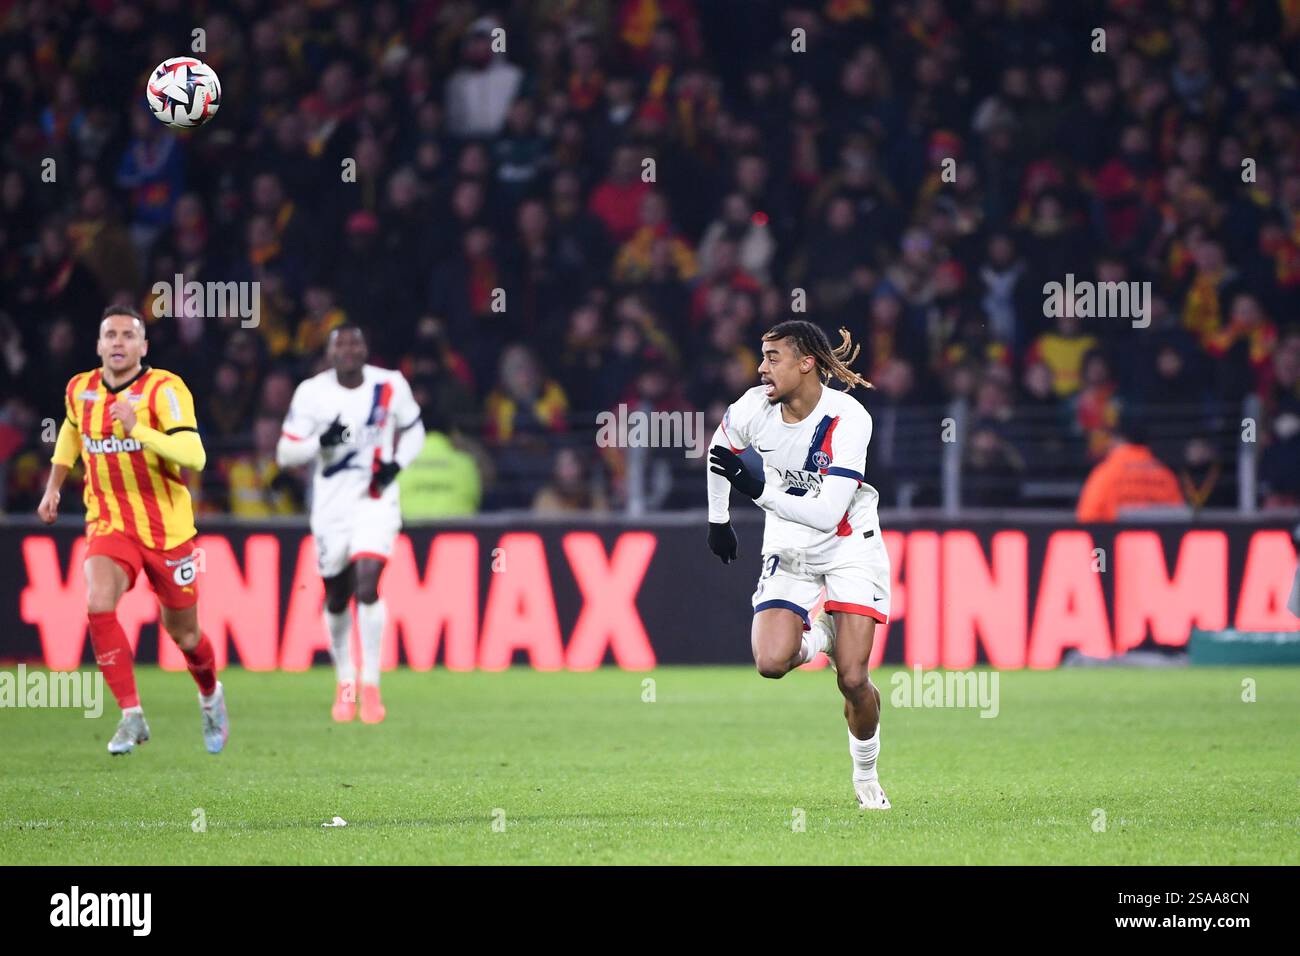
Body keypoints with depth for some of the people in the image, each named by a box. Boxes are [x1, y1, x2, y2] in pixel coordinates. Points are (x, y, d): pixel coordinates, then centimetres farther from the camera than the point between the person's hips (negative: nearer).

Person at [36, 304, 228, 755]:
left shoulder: (164, 389, -16)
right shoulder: (79, 390, 1)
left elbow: (194, 455, -28)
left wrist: (138, 430, -38)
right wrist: (53, 487, 22)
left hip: (167, 528, -3)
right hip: (108, 524, 3)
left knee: (183, 633, 10)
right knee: (98, 605, -25)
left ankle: (210, 697, 44)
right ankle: (131, 716, -16)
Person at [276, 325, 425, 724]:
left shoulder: (390, 386, -4)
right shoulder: (311, 393, -6)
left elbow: (413, 430, 12)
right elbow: (285, 453, -5)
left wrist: (397, 463, -7)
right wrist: (321, 443, -24)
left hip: (376, 500, -1)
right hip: (331, 506, 1)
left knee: (367, 584, -19)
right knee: (337, 596, 9)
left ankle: (370, 684, -9)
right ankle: (345, 683, 30)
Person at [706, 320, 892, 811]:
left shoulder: (847, 419, -25)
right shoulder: (755, 407, -13)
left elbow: (828, 514, -29)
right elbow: (719, 449, 11)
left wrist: (759, 489, -36)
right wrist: (718, 519, 17)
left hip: (849, 544, -3)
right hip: (788, 547, 3)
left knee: (853, 679, -13)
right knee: (771, 663, -20)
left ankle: (866, 774, 14)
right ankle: (817, 636, 16)